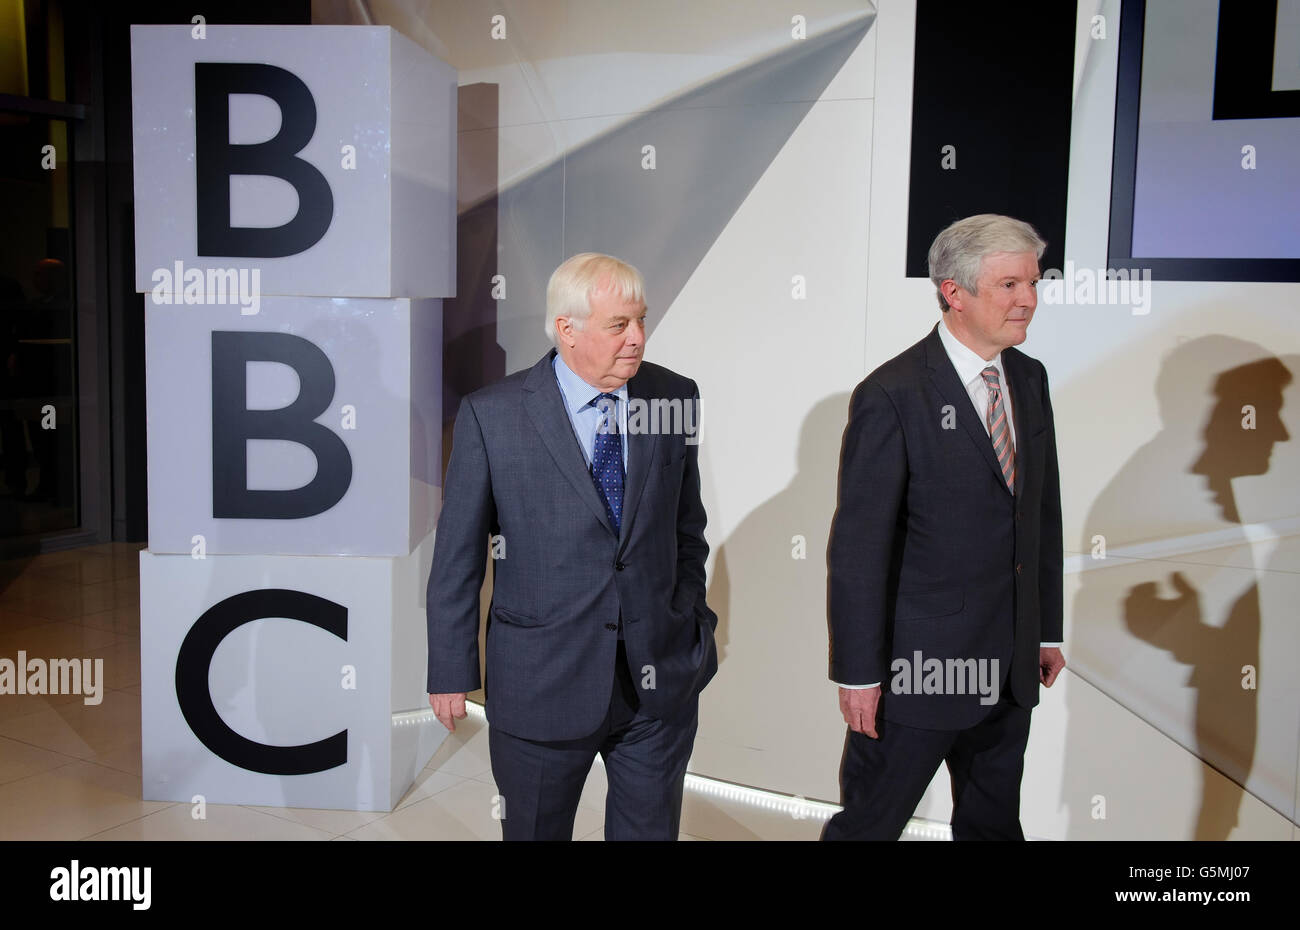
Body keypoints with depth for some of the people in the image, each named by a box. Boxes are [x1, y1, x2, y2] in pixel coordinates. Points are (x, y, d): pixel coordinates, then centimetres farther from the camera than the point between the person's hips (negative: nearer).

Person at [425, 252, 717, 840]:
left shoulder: (674, 397, -1)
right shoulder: (491, 415, -10)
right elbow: (457, 558, -4)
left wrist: (692, 627, 11)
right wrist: (450, 673, -1)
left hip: (660, 677, 3)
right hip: (542, 682, -2)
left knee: (651, 829, 16)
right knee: (534, 831, 15)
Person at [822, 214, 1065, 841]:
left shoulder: (1030, 379, 6)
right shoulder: (892, 396, -17)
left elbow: (1043, 510, 13)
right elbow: (857, 547, -16)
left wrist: (1047, 630, 14)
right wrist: (857, 672, -15)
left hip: (1010, 666, 7)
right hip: (918, 664, -7)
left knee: (994, 823, 21)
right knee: (870, 823, 8)